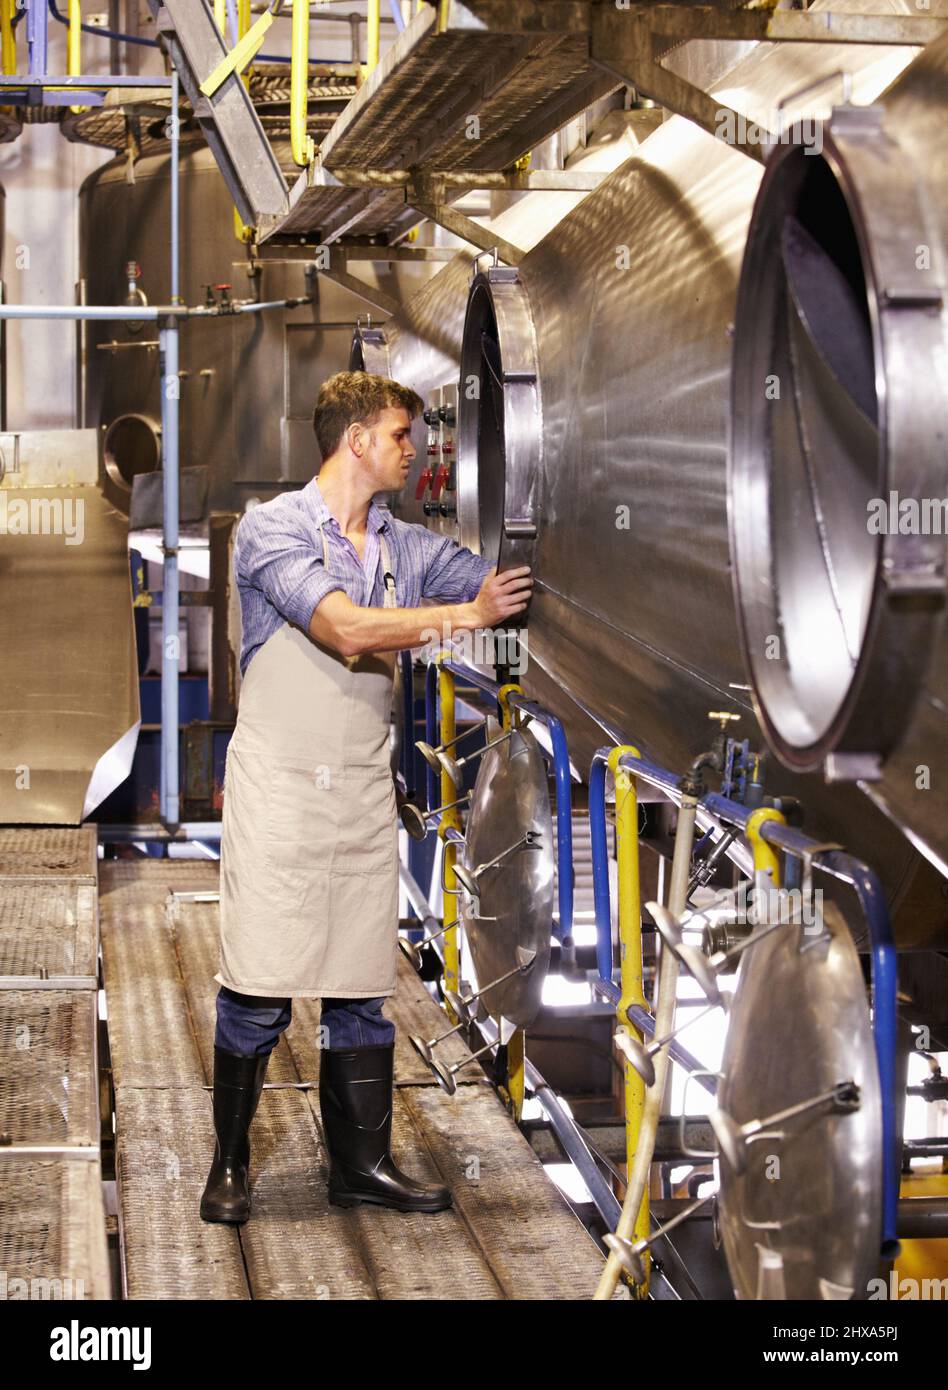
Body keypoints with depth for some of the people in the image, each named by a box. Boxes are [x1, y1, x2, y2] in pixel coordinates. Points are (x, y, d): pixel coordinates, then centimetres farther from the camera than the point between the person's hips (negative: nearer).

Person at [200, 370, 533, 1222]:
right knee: (260, 989, -4)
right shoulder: (273, 528, -6)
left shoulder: (408, 547, 13)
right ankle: (230, 1166, 9)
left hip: (365, 792, 6)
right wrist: (467, 616, -16)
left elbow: (505, 585, 11)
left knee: (362, 989, 8)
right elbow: (347, 630, -18)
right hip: (279, 790, -6)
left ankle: (362, 1162, 18)